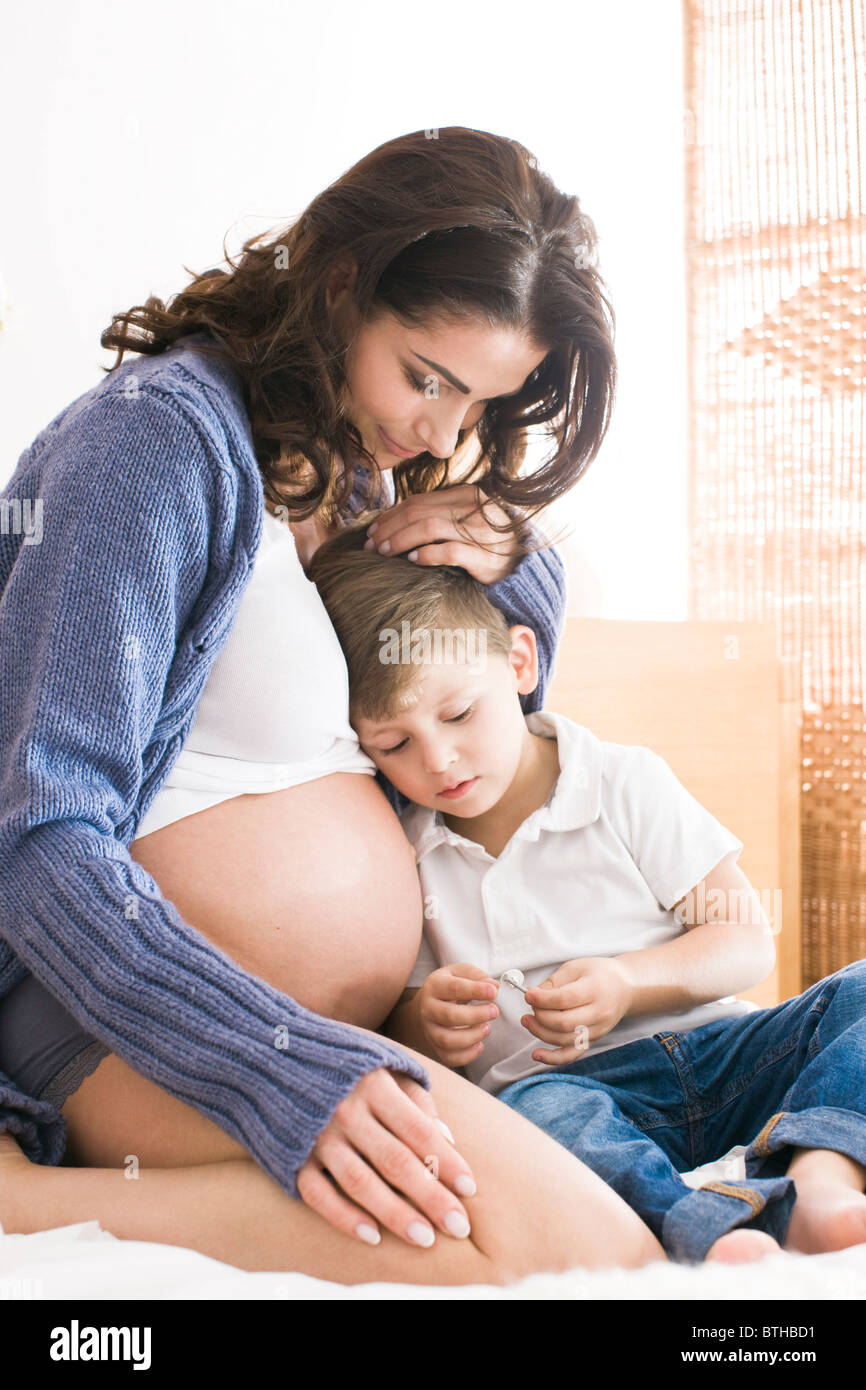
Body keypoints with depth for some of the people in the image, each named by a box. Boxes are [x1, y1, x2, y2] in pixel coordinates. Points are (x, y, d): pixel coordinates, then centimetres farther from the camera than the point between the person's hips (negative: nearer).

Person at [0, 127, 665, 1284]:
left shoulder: (370, 465, 14)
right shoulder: (163, 436, -11)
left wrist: (512, 560, 5)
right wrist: (286, 1072, -30)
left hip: (346, 1042, 8)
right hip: (148, 1011, -8)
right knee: (574, 1245, -29)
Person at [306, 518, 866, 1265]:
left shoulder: (626, 783, 1)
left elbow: (748, 940, 0)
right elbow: (396, 1021, 11)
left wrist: (627, 984, -18)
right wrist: (426, 1027, -14)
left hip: (714, 1049, 2)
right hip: (578, 1091, -1)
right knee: (537, 1109, -35)